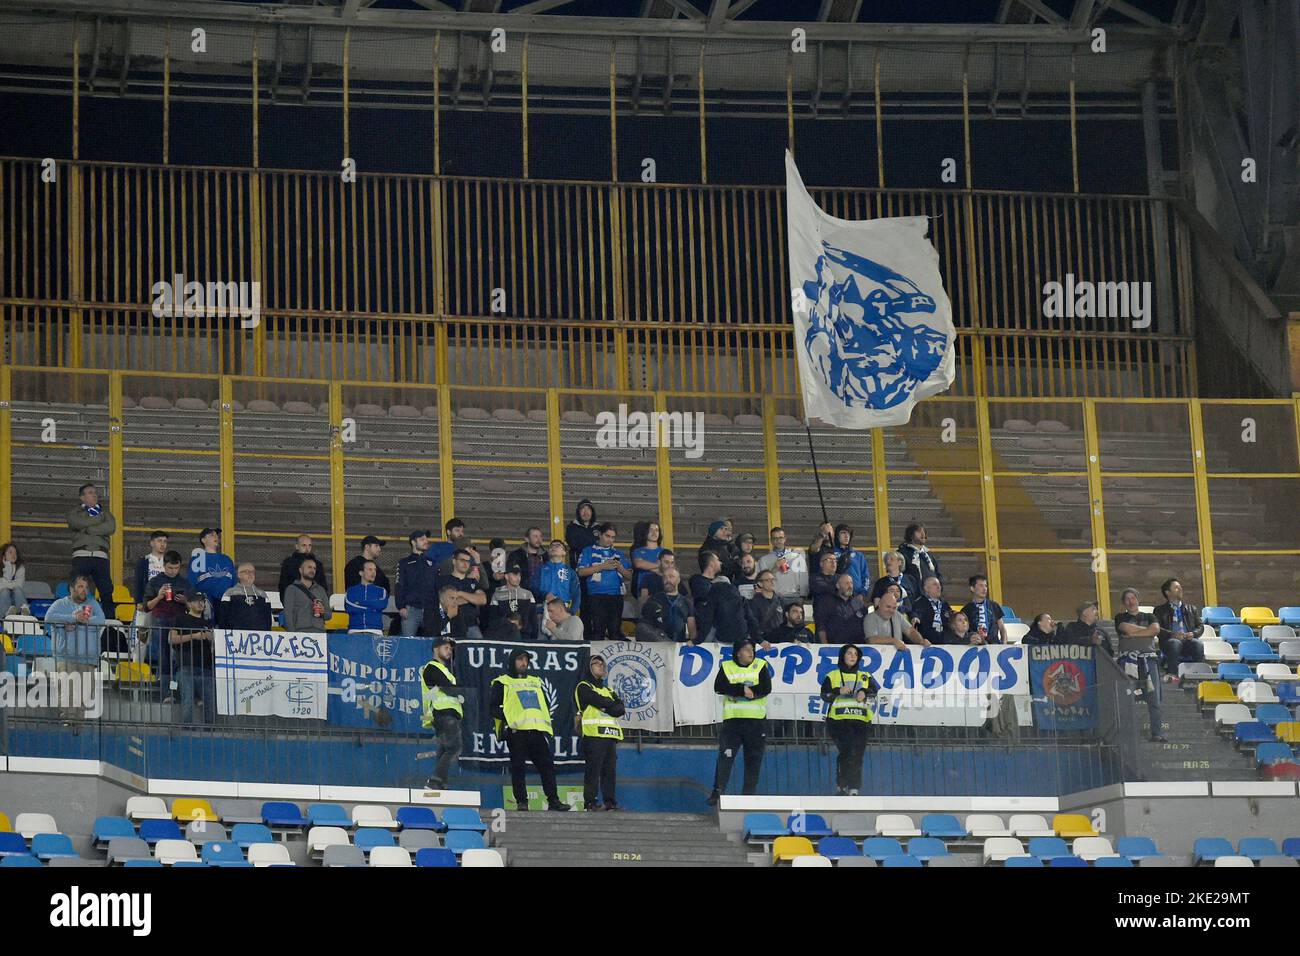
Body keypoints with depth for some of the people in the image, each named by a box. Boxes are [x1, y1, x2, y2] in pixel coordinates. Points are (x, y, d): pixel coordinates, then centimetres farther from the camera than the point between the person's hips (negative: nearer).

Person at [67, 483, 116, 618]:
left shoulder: (104, 512, 22)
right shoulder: (75, 513, 17)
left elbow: (111, 527, 2)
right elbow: (79, 523, -6)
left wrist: (89, 529, -3)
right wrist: (99, 518, 3)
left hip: (101, 556, 2)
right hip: (81, 555, -2)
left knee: (106, 592, -3)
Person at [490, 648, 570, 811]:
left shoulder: (535, 682, 26)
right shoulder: (502, 683, 9)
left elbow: (545, 706, 29)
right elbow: (493, 707, 2)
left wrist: (548, 726, 15)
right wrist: (506, 718, -15)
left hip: (538, 730, 5)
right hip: (516, 730, -5)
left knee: (547, 764, -2)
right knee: (518, 767, -7)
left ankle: (553, 801, -2)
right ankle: (521, 802, -4)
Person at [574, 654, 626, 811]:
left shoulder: (607, 690, 27)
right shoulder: (583, 687, 5)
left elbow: (621, 708, 10)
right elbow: (600, 701, -12)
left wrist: (607, 708, -7)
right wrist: (612, 704, 6)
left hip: (610, 734, 7)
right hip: (594, 733, -7)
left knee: (610, 770, 4)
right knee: (593, 769, -9)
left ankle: (611, 801, 5)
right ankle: (590, 802, -10)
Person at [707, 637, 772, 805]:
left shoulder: (761, 666, 4)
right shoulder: (726, 667, 5)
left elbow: (766, 688, -10)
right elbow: (719, 687, -11)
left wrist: (742, 691, -17)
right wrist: (743, 689, -18)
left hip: (756, 721, 1)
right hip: (732, 719, -1)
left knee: (753, 758, 5)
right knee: (725, 756, -11)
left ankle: (749, 792, 13)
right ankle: (717, 791, -11)